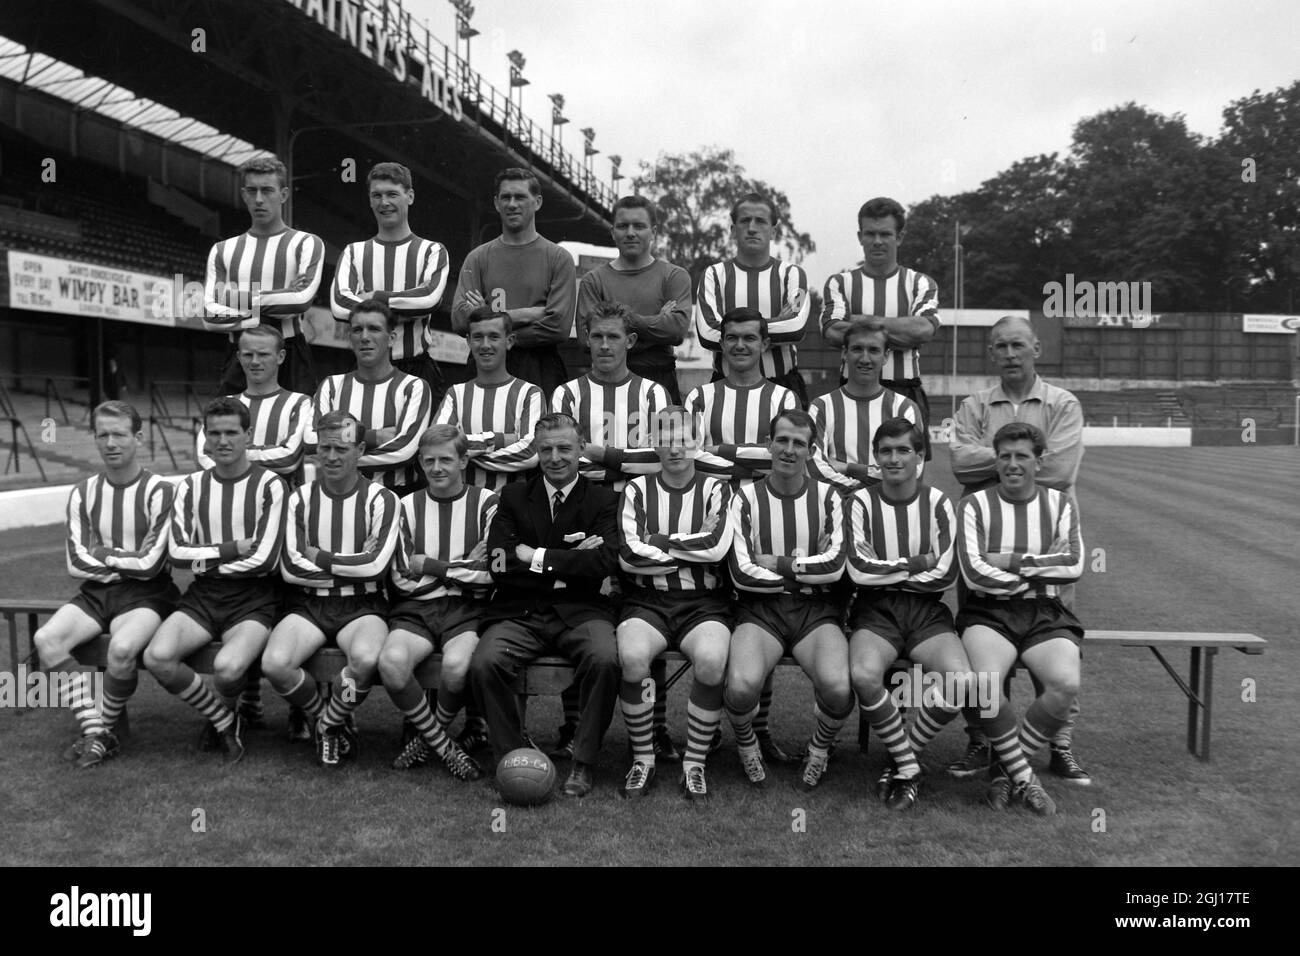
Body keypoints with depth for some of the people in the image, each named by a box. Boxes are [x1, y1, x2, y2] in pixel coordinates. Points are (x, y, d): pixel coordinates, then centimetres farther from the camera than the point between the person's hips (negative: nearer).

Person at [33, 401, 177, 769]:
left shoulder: (159, 491, -7)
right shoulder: (83, 493, 8)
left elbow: (149, 564, -13)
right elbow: (76, 563, 1)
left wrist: (103, 553, -1)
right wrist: (125, 563, -7)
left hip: (145, 595, -5)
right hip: (96, 592, 5)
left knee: (122, 648, -33)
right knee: (46, 639, -22)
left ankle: (104, 727, -5)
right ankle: (96, 731, -14)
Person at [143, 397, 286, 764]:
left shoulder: (268, 485, -4)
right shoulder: (192, 486, 10)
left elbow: (264, 560, -12)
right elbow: (177, 552, 0)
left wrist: (206, 561, -3)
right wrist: (231, 549, -9)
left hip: (253, 597, -4)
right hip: (202, 596, 4)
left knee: (228, 666, -31)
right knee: (157, 657, -23)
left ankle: (221, 717, 9)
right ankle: (227, 722, 3)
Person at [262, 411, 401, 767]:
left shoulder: (382, 500, -1)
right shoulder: (300, 499, 7)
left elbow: (375, 564, -14)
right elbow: (290, 568, -4)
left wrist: (319, 558, -5)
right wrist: (351, 569, -7)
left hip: (362, 605, -2)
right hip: (309, 605, 3)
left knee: (366, 658, -35)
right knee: (274, 664, -26)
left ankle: (329, 724, -2)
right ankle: (324, 717, 5)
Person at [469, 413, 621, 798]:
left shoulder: (604, 500, 10)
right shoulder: (513, 496, 14)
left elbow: (605, 561, -8)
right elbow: (497, 566, -1)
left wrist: (537, 558, -9)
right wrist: (567, 567, -7)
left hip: (580, 610, -1)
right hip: (519, 612, 1)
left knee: (605, 659, -32)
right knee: (483, 663, -27)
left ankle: (583, 765, -13)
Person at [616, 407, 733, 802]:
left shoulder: (715, 490, 9)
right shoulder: (638, 489, 9)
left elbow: (717, 546, -10)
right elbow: (628, 555, -5)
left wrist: (657, 540, -5)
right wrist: (693, 552, -4)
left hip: (703, 602, 0)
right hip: (647, 600, 1)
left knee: (711, 661, -32)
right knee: (632, 657, -31)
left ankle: (694, 764, -11)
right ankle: (642, 760, -8)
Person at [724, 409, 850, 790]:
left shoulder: (828, 496, 7)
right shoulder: (746, 498, 2)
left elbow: (835, 565, -6)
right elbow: (741, 573, -8)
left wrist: (777, 564, -9)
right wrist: (807, 568, -5)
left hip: (816, 608, 1)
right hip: (760, 608, -1)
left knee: (838, 688, -28)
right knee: (741, 686, -30)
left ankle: (820, 750, 9)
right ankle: (746, 744, 8)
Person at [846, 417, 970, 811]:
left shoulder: (938, 503, 5)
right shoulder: (861, 502, 1)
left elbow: (946, 575, -4)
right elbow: (859, 570, -10)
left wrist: (888, 573, -5)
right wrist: (918, 563, -6)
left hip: (927, 610, 1)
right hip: (875, 610, -1)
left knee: (961, 680, -27)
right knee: (864, 675, -33)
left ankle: (900, 762, -3)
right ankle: (909, 766, -8)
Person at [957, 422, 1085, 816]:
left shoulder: (1059, 504, 12)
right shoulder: (975, 504, 3)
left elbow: (1072, 564, -5)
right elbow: (973, 572, -10)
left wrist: (1012, 561, -10)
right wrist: (1040, 573, -4)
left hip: (1045, 614, 2)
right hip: (989, 612, -2)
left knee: (1066, 684, -27)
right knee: (986, 681, -32)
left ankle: (1007, 770, -4)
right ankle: (1024, 778, -9)